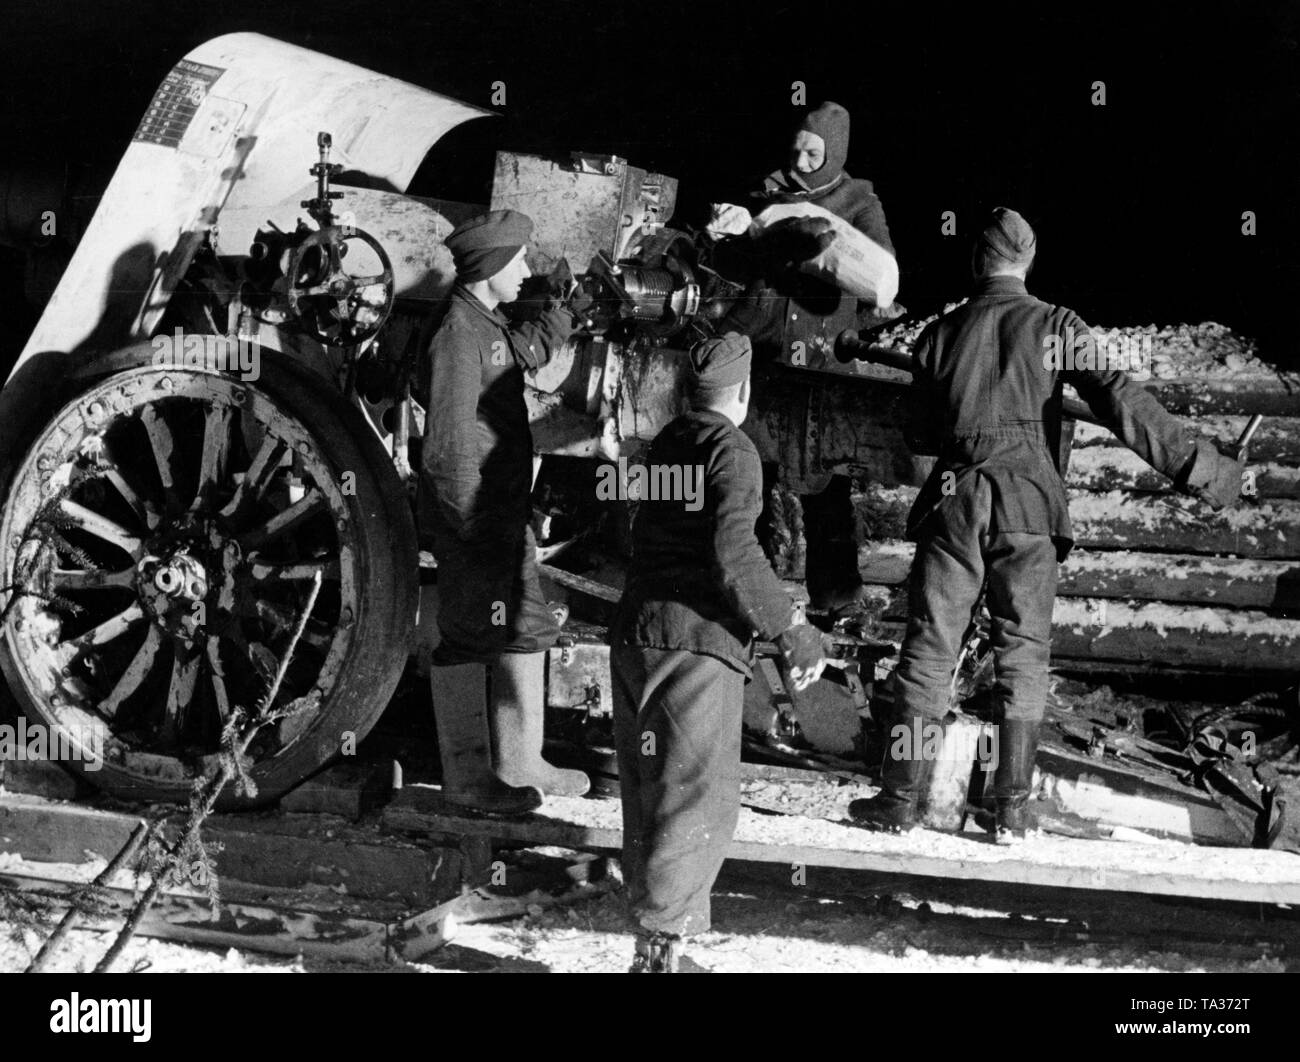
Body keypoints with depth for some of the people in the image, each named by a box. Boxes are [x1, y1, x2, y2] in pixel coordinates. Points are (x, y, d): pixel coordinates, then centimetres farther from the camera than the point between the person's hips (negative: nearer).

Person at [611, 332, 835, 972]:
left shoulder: (666, 443, 13)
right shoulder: (732, 452, -9)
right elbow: (733, 553, -21)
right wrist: (793, 634, -14)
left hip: (635, 633, 8)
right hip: (697, 641, -8)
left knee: (647, 793, 15)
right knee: (699, 801, -4)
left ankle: (652, 930, 24)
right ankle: (659, 948, -9)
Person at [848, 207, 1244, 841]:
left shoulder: (940, 333, 8)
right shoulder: (1055, 327, 0)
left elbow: (918, 435, 13)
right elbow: (1119, 402, -10)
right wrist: (1195, 466, -11)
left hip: (953, 500, 2)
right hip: (1029, 503, -1)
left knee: (928, 647, 7)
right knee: (1022, 653, 7)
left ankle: (898, 800, 8)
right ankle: (1012, 809, 8)